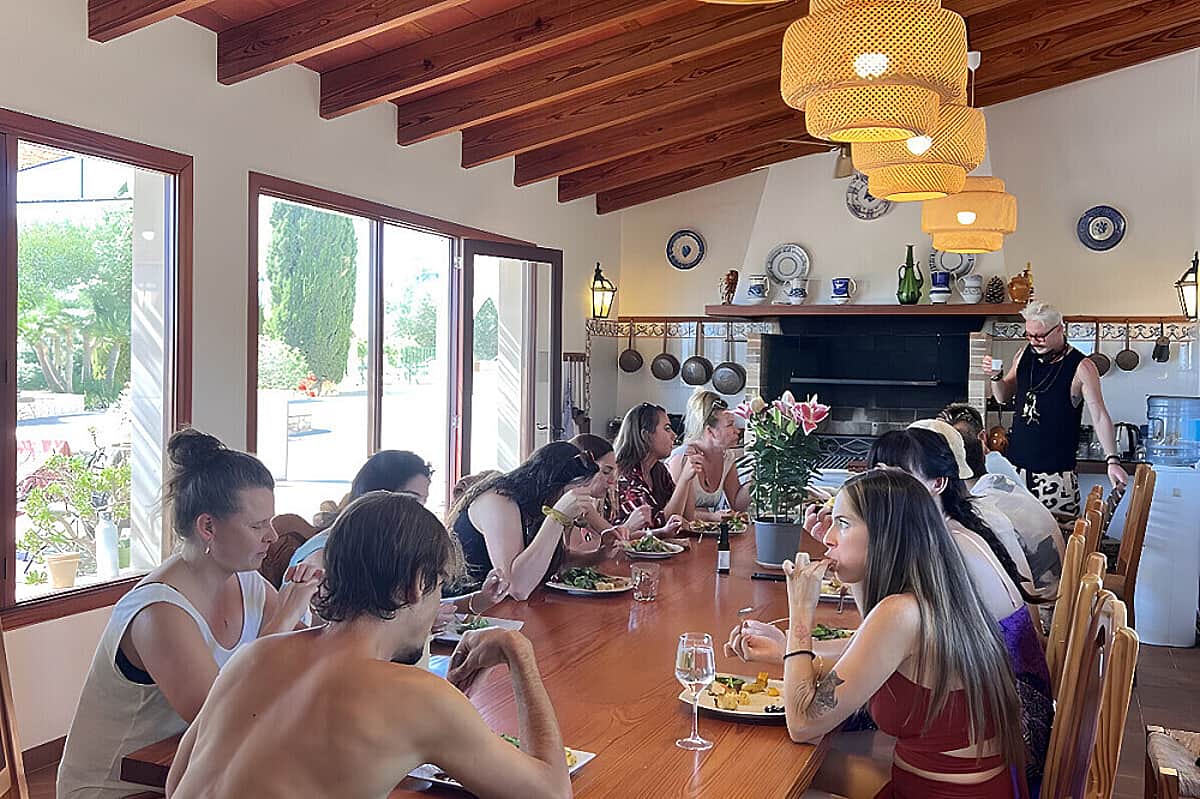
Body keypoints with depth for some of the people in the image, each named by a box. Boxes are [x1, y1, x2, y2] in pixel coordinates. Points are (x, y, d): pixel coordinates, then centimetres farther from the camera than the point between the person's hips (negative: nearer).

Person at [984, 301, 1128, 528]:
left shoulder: (1081, 368, -8)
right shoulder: (1026, 354, 7)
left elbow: (1099, 415, -9)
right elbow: (1003, 397, 16)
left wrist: (1112, 459, -15)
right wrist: (996, 377, -5)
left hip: (1056, 470, -4)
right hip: (1017, 463, 5)